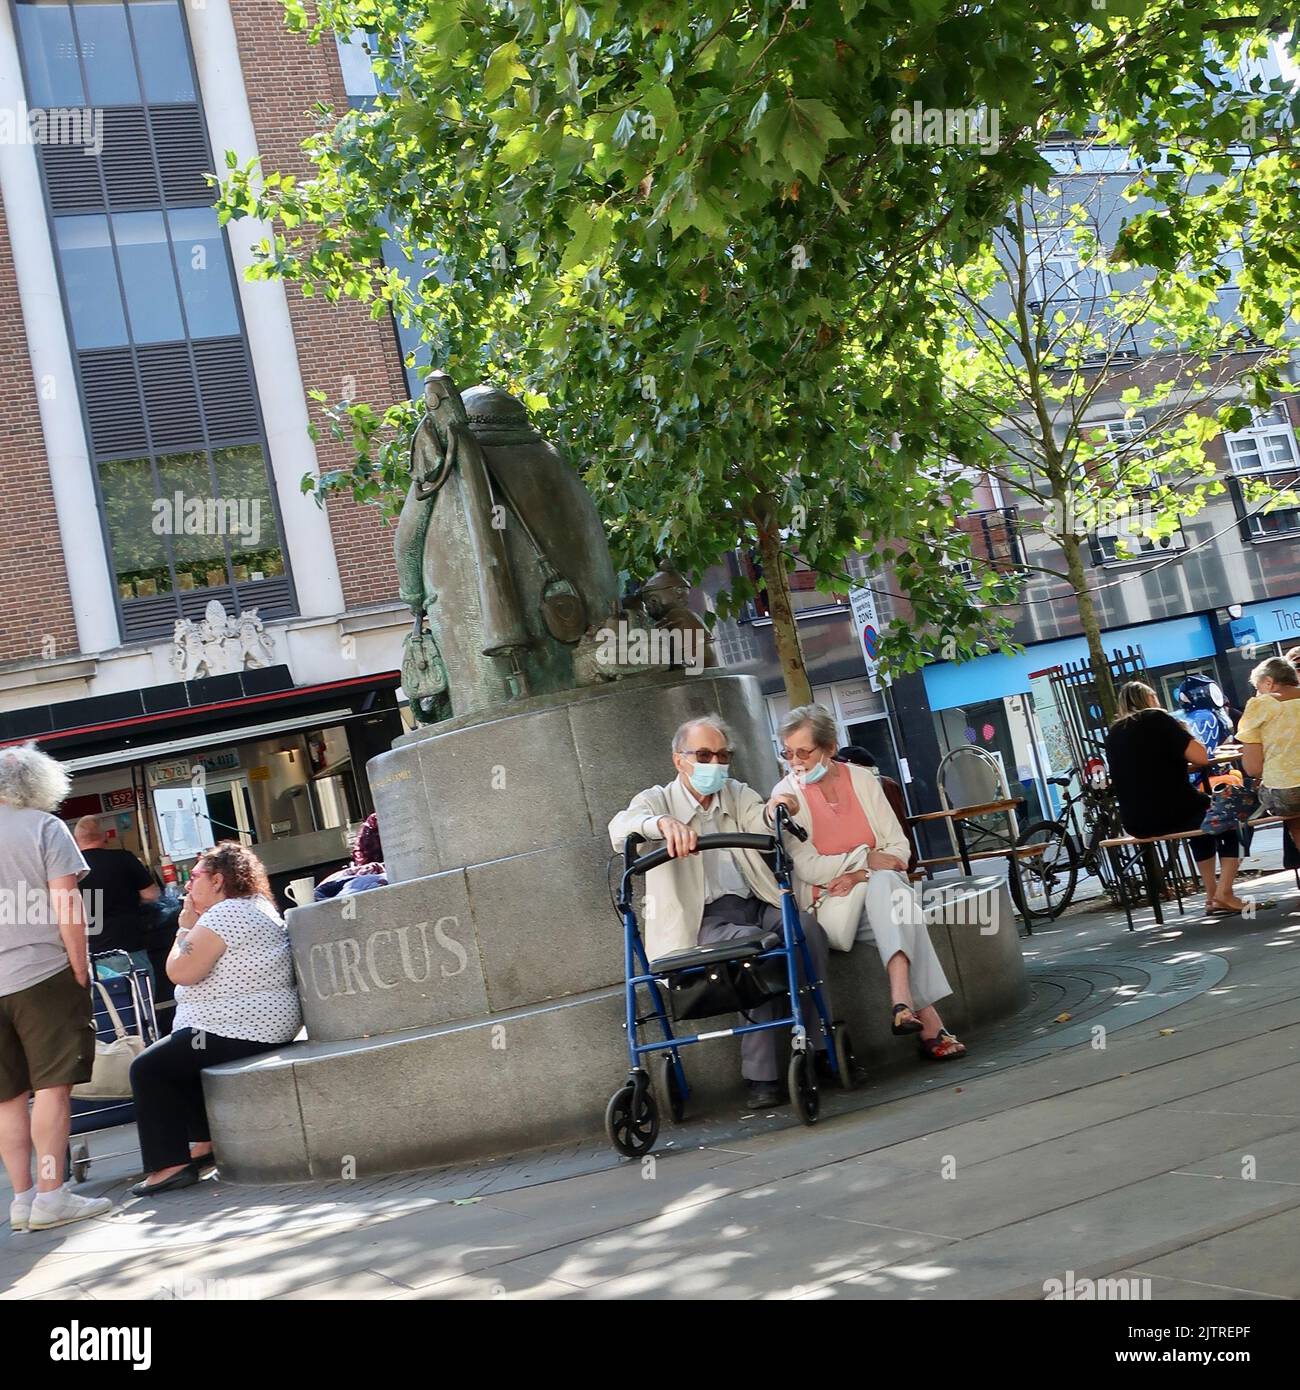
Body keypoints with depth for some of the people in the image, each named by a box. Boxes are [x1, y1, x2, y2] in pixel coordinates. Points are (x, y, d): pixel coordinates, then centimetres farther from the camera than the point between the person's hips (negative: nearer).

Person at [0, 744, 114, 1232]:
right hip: (42, 973, -5)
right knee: (52, 1086, -1)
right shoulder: (44, 827, -4)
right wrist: (81, 971, -5)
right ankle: (50, 1196, -2)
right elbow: (66, 909, -10)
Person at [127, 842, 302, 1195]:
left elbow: (181, 971, -20)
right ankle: (205, 1143, 27)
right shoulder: (259, 907, 17)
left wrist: (186, 927, -6)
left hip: (241, 1031, -11)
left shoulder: (224, 914, -16)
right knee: (182, 1058, 30)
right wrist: (193, 928, 13)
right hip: (268, 1028, 11)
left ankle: (170, 1164, -3)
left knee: (148, 1068, -4)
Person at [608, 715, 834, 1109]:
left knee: (807, 928, -25)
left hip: (754, 904, 4)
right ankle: (761, 1076, -29)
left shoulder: (738, 795, 18)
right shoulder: (658, 801, 4)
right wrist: (663, 823, -40)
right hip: (704, 919, -4)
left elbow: (764, 827, 0)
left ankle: (820, 1046, -16)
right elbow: (620, 830, -18)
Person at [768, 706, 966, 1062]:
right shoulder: (786, 795, -3)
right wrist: (866, 860, -16)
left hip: (882, 892, 3)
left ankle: (903, 1003, -43)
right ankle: (928, 1022, -38)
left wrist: (859, 876, -15)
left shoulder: (862, 779, 6)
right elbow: (808, 868, -10)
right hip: (831, 909, -3)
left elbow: (899, 847, 3)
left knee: (883, 884, -32)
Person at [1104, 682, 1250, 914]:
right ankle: (1224, 894, 7)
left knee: (1201, 825, 34)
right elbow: (1201, 757, -10)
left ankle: (1211, 897, 31)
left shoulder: (1114, 733, 11)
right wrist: (1185, 735, 7)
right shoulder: (1156, 718, -7)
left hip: (1136, 823, 7)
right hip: (1173, 812, -6)